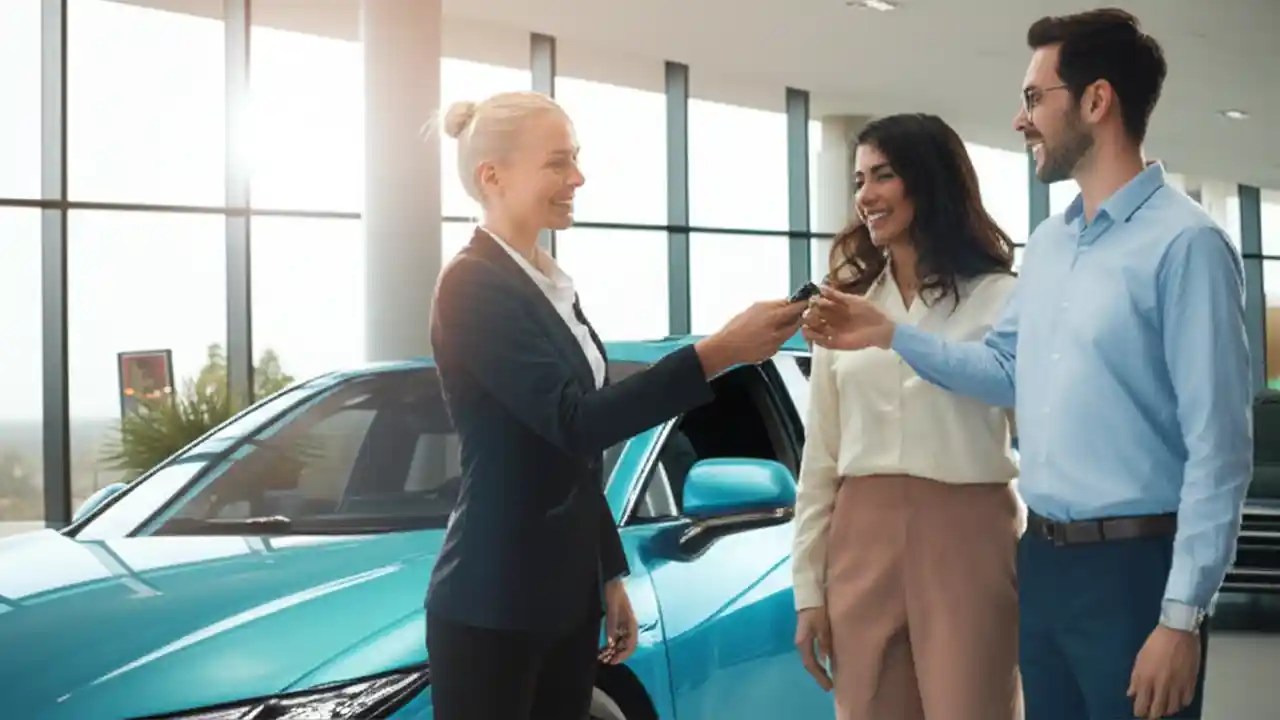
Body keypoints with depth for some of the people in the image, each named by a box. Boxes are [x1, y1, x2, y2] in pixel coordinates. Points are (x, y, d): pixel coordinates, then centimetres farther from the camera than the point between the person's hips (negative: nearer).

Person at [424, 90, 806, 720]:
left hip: (566, 598, 8)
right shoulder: (472, 285, -13)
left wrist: (610, 577, 16)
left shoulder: (550, 287, 13)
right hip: (492, 608, -8)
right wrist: (718, 352, -28)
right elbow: (574, 421, -23)